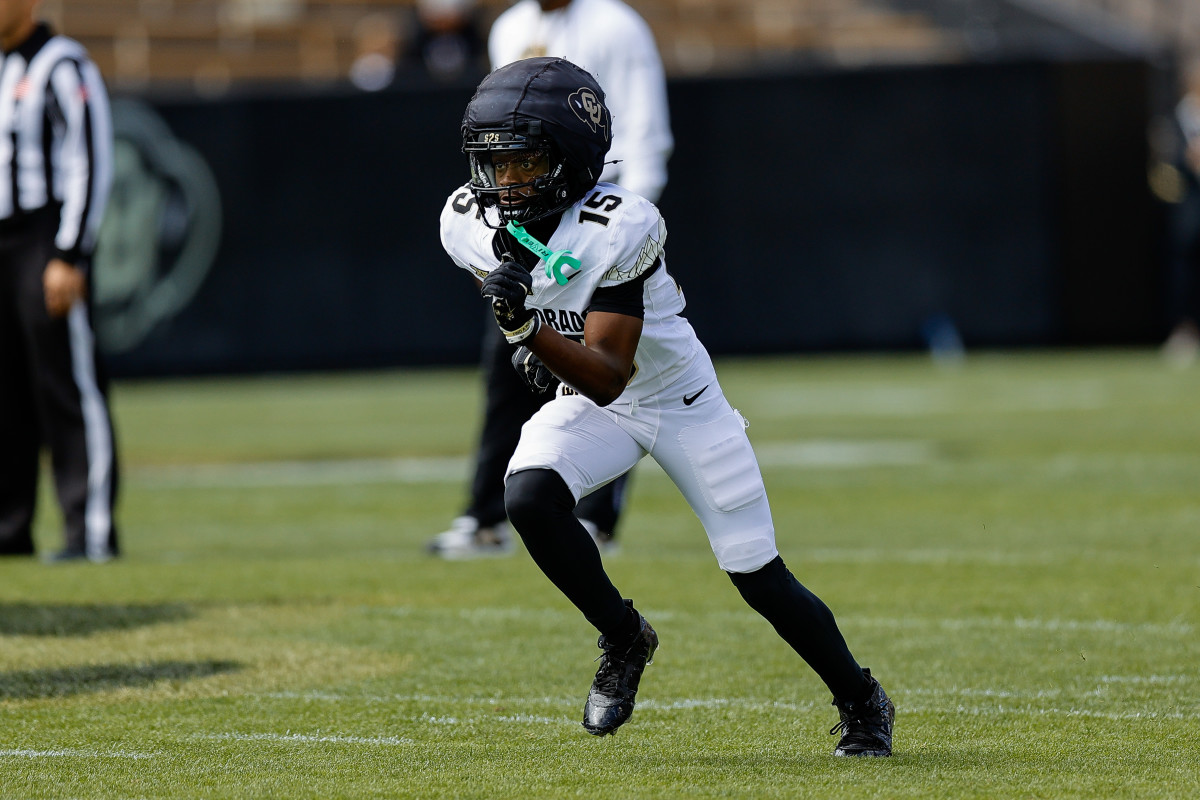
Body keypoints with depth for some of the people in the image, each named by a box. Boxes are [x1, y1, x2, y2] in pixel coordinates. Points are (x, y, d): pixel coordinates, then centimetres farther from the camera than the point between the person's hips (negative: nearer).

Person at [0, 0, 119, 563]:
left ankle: (93, 532, -10)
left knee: (68, 387, -9)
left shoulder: (62, 66, -8)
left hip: (46, 245, -8)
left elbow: (90, 164, -13)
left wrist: (68, 258, -19)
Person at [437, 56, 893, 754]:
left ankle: (863, 702, 23)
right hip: (586, 406, 4)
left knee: (760, 579, -2)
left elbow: (608, 378, -35)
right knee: (528, 497, -27)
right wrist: (531, 342, -1)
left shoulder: (618, 230, -32)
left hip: (681, 402, -4)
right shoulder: (471, 224, -14)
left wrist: (529, 326, -48)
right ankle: (624, 638, -3)